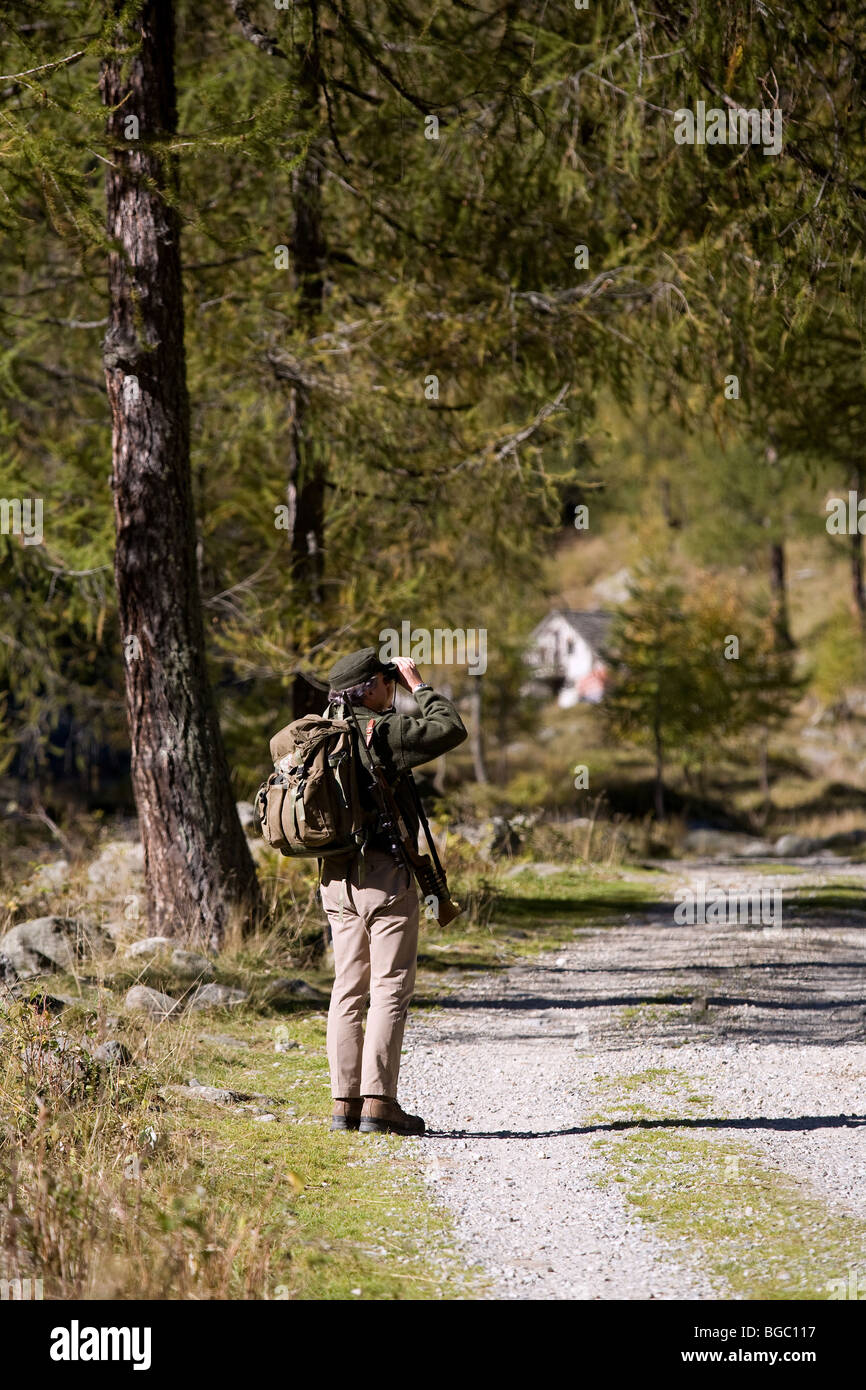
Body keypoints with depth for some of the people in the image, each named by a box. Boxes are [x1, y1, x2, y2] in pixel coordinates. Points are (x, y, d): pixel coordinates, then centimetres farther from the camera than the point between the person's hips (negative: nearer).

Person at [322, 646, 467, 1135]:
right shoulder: (384, 731, -14)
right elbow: (451, 728, -11)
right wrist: (419, 684, 1)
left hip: (337, 874, 7)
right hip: (385, 874, -7)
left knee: (349, 988, 10)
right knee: (391, 989, -4)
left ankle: (345, 1101, 10)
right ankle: (378, 1103, -8)